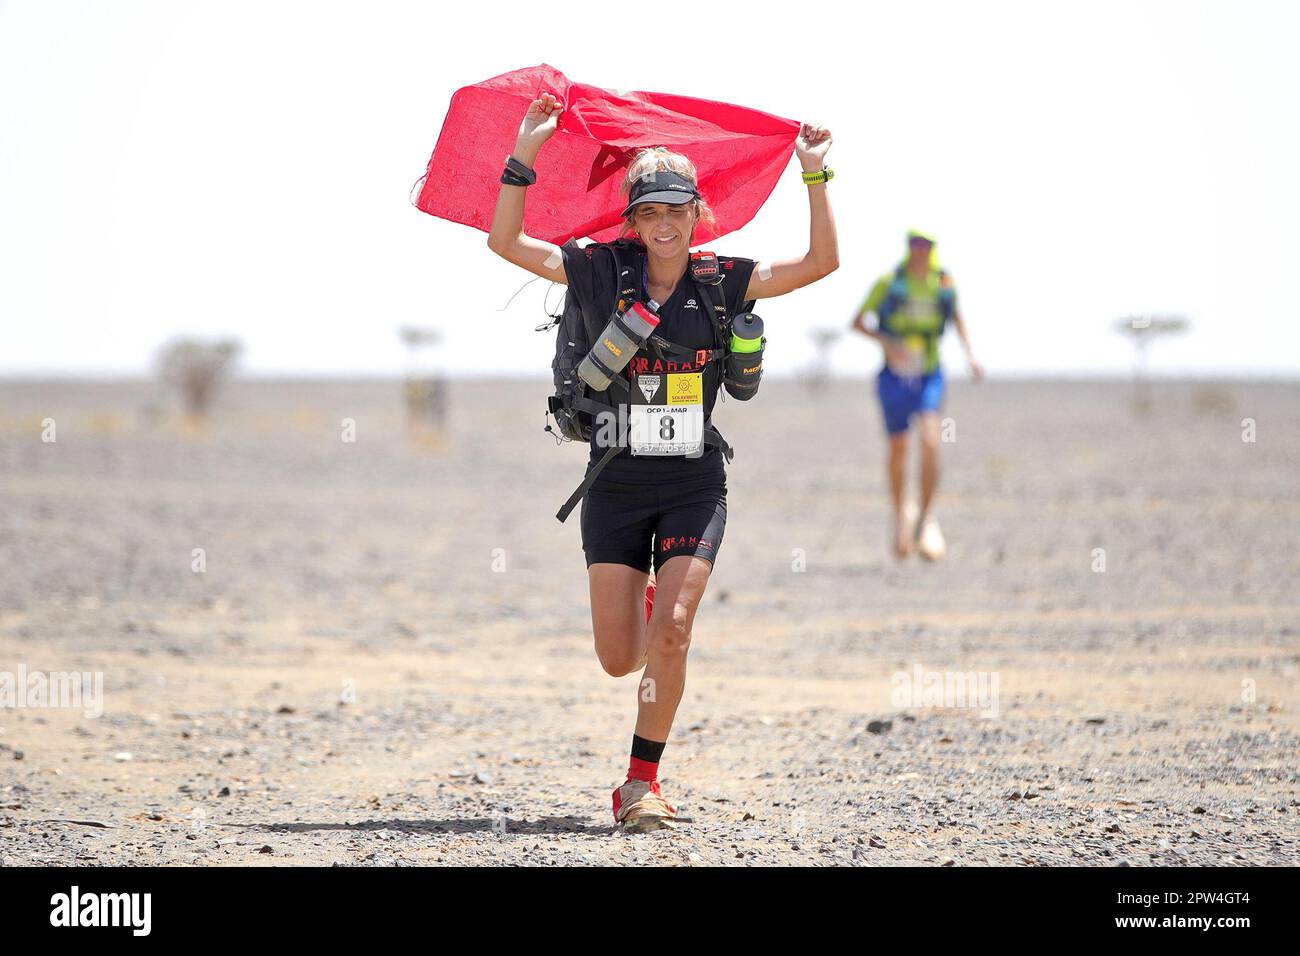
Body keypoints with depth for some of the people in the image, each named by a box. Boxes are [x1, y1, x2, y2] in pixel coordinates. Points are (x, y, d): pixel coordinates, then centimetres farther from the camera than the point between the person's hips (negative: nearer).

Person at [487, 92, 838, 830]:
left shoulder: (722, 282, 0)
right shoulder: (603, 272, -1)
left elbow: (822, 263, -7)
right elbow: (506, 243, -6)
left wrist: (817, 176, -14)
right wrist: (525, 157, -14)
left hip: (694, 484, 0)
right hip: (616, 483, 1)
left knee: (672, 634, -17)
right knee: (619, 659, 0)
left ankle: (644, 782, -3)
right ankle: (643, 607, 39)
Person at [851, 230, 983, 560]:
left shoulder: (944, 283, -1)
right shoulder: (889, 282, -9)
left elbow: (957, 315, 19)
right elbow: (857, 322, -3)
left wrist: (970, 354, 11)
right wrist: (885, 341, -20)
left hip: (930, 375, 1)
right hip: (895, 376, -1)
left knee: (930, 441, -19)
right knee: (898, 449, 9)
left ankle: (927, 518, -9)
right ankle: (900, 514, 33)